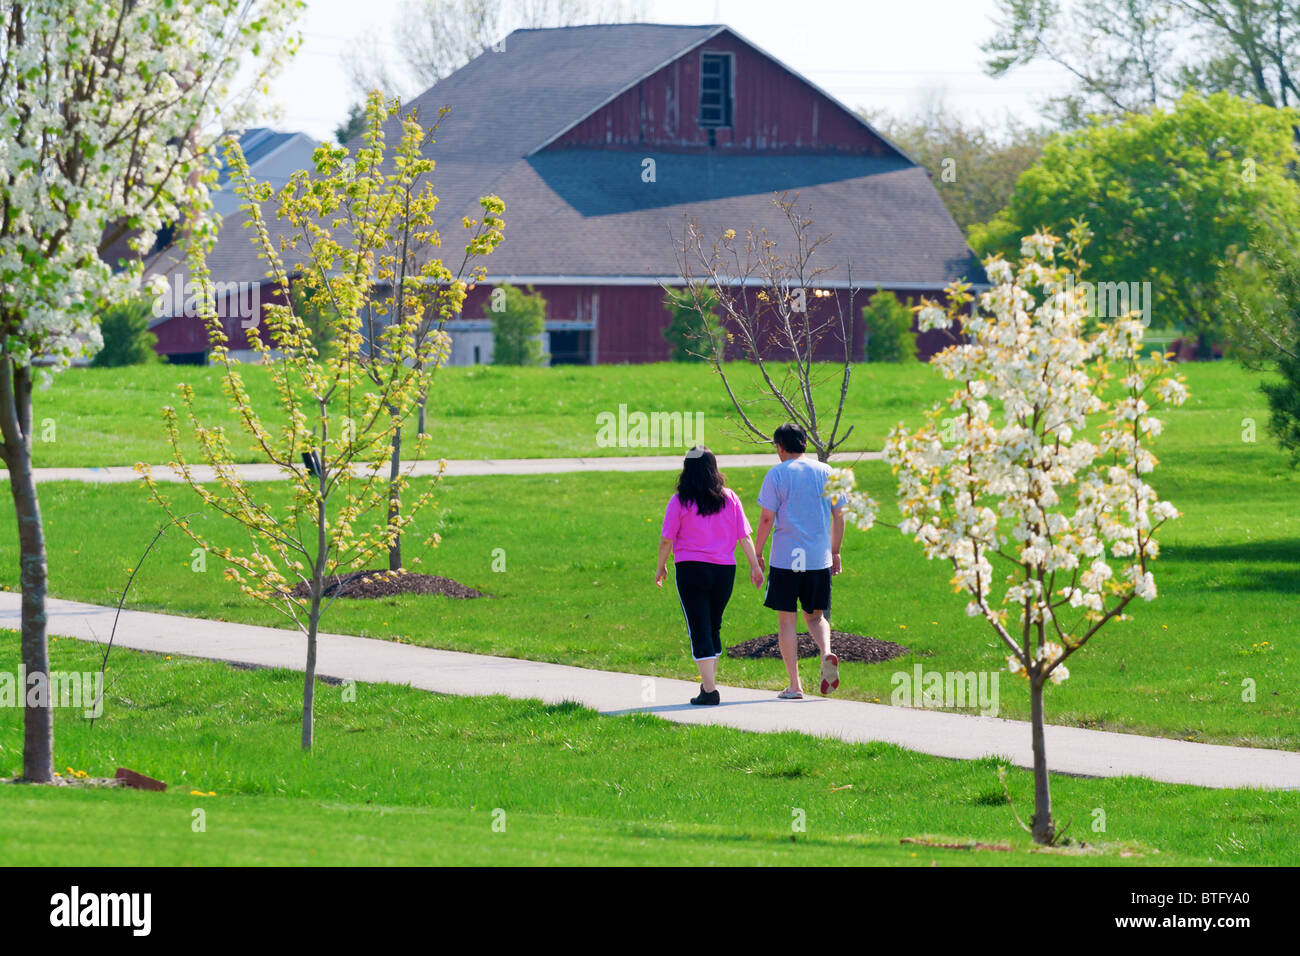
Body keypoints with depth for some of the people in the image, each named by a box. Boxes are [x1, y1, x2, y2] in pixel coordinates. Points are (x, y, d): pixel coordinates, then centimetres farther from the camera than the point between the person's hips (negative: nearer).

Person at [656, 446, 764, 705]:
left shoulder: (679, 502, -6)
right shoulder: (729, 498, 2)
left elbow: (666, 539, -4)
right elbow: (744, 536, 2)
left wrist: (661, 567, 10)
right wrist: (755, 565, 9)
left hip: (690, 568, -3)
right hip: (724, 569, 4)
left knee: (699, 629, -2)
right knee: (714, 628, 19)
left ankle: (709, 689, -10)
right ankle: (709, 683, 27)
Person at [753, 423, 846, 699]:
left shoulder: (777, 474, -5)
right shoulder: (826, 472, 7)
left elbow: (766, 519, -8)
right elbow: (839, 516, 9)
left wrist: (757, 554, 1)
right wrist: (835, 552, 18)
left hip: (785, 558, -3)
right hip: (819, 558, 3)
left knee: (786, 620, 5)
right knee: (815, 615, 16)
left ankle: (794, 684, 3)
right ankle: (826, 654, -14)